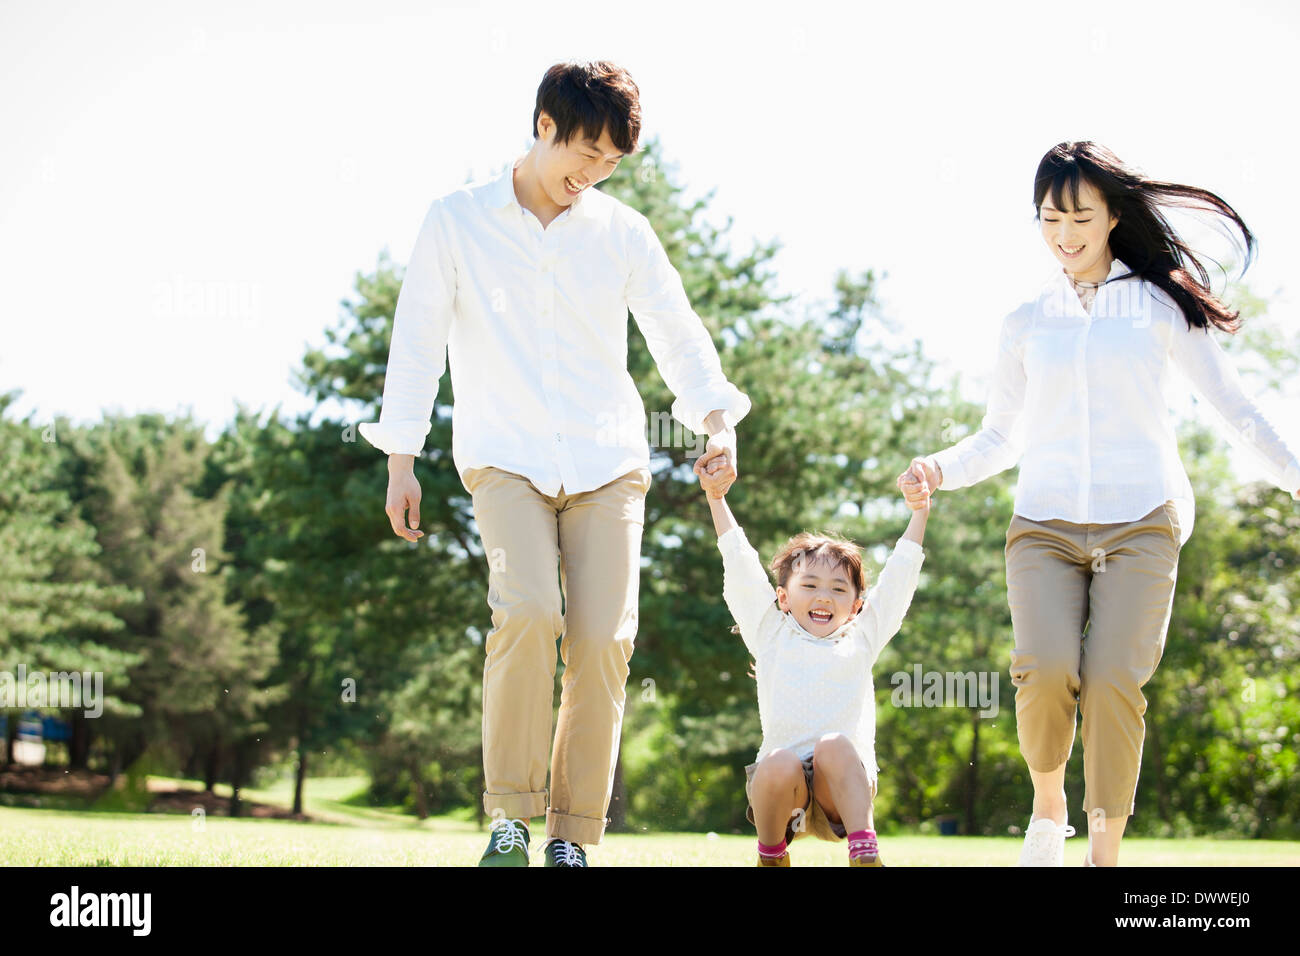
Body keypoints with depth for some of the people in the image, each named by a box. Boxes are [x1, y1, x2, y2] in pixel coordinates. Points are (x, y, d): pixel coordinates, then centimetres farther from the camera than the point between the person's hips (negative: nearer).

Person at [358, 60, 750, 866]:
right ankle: (510, 815, -12)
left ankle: (573, 835, 2)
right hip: (504, 458, -2)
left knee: (604, 641, -10)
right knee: (528, 612, -25)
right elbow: (418, 338, 6)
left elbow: (678, 332, 9)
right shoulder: (457, 222, 5)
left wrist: (716, 418, -10)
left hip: (608, 462, 2)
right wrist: (401, 461, 1)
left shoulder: (624, 232, 9)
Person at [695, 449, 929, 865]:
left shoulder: (860, 641, 20)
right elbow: (741, 566, 17)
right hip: (780, 785, 1)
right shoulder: (772, 636, 18)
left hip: (844, 785, 0)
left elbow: (898, 579, 22)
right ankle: (771, 853, -5)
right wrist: (717, 499, 16)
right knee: (779, 765, -32)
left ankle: (864, 850, -29)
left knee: (834, 746, -31)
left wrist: (918, 512, 20)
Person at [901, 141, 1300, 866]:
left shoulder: (1161, 306, 9)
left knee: (1115, 683, -15)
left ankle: (1106, 851, -3)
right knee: (1046, 672, -20)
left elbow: (1234, 406, 11)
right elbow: (1000, 437, 19)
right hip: (1045, 525, 1)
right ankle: (1048, 805, 6)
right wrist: (940, 471, 1)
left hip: (1140, 523, -1)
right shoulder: (1026, 324, 14)